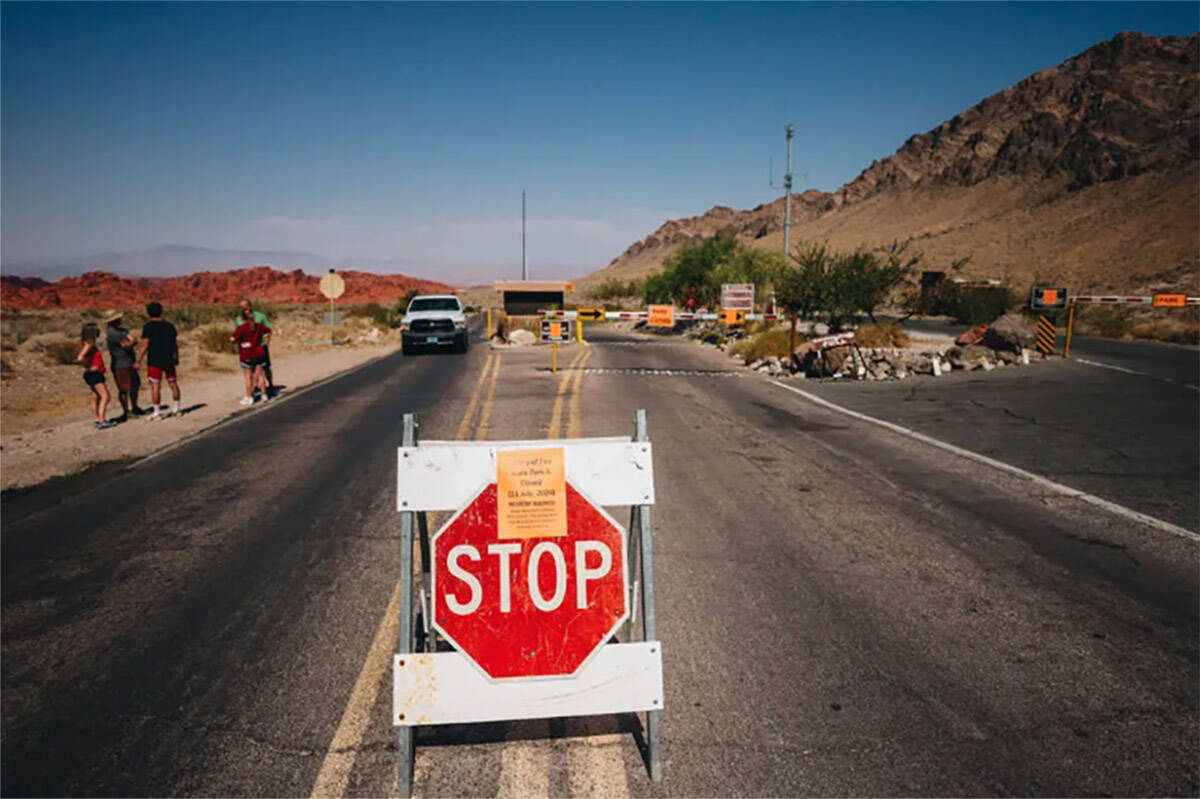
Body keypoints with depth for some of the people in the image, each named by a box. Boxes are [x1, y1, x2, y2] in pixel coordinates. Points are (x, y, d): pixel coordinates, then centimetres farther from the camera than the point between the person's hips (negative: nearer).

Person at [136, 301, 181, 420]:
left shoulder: (148, 326, -6)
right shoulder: (169, 325, 9)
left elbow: (144, 345, -11)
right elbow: (176, 343, 13)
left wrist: (139, 361, -8)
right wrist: (176, 358, 24)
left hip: (154, 360, -5)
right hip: (169, 359, 5)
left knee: (155, 385, -4)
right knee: (173, 383, 13)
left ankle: (157, 411, -6)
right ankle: (176, 408, 19)